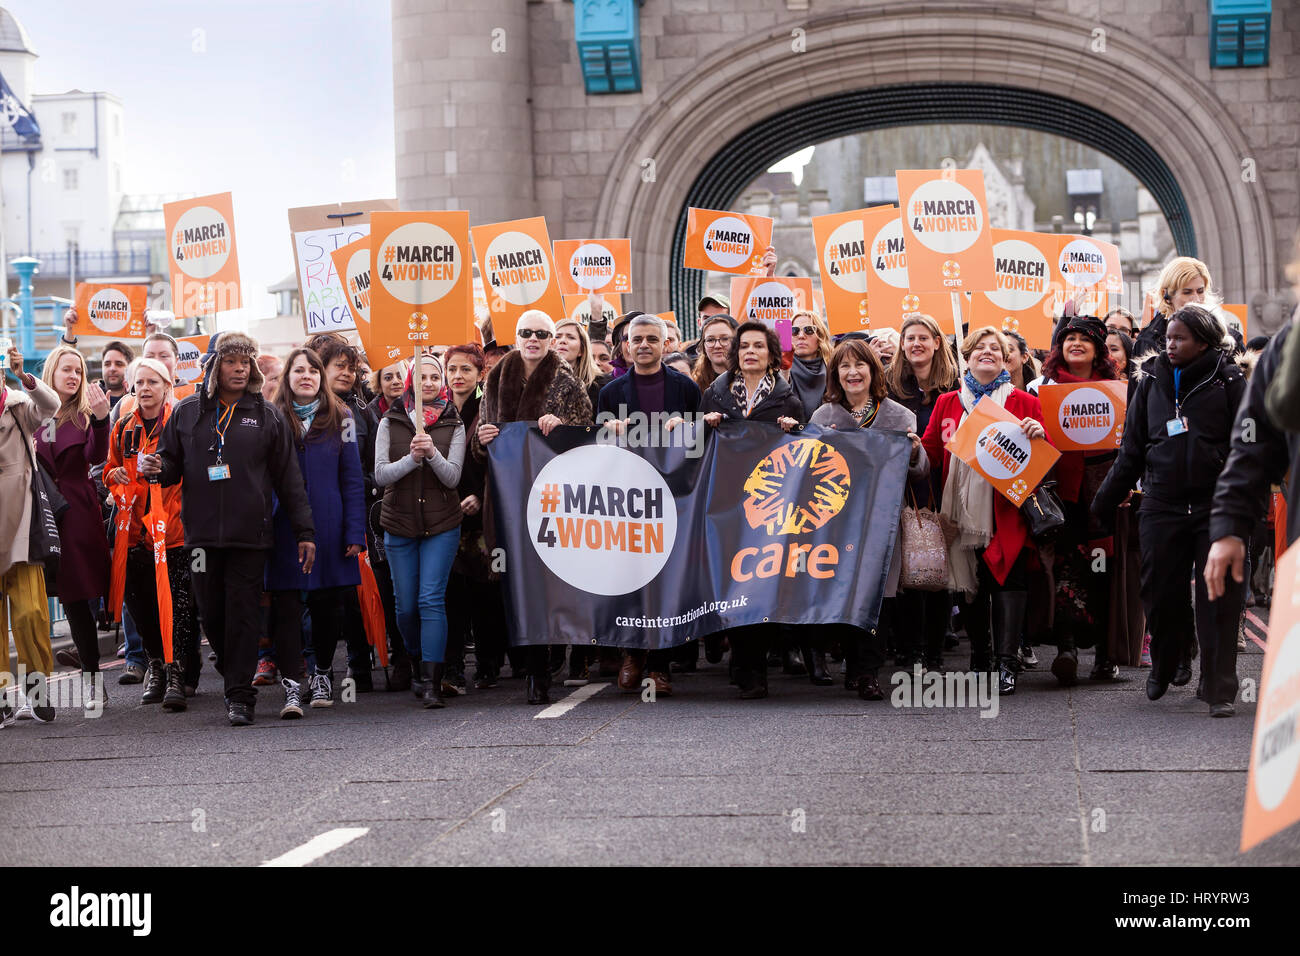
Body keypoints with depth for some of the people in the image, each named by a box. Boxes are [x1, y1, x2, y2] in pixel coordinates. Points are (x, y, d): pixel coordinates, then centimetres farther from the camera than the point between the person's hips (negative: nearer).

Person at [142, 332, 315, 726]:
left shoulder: (267, 415, 6)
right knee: (211, 612, 5)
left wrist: (305, 531, 4)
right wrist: (157, 468, -9)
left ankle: (240, 695, 1)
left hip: (250, 533, -2)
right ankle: (234, 675, 23)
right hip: (202, 531, 2)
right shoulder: (187, 413, 9)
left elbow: (289, 478, 7)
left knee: (243, 612, -3)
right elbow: (172, 464, 16)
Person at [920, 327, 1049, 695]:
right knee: (971, 586, 7)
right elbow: (931, 452, 13)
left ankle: (1007, 665, -13)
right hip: (962, 510, 3)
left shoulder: (1024, 402, 8)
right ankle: (979, 660, 18)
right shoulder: (948, 403, 15)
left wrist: (1039, 434, -14)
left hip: (1005, 512, -3)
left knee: (1007, 581, -11)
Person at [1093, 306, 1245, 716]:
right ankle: (1168, 663, 31)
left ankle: (1218, 689, 3)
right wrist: (1103, 502, 15)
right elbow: (1131, 450, 17)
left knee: (1218, 598, -4)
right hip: (1161, 505, 3)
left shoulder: (1228, 381, 2)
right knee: (1160, 592, 4)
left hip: (1215, 505, -3)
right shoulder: (1152, 382, 13)